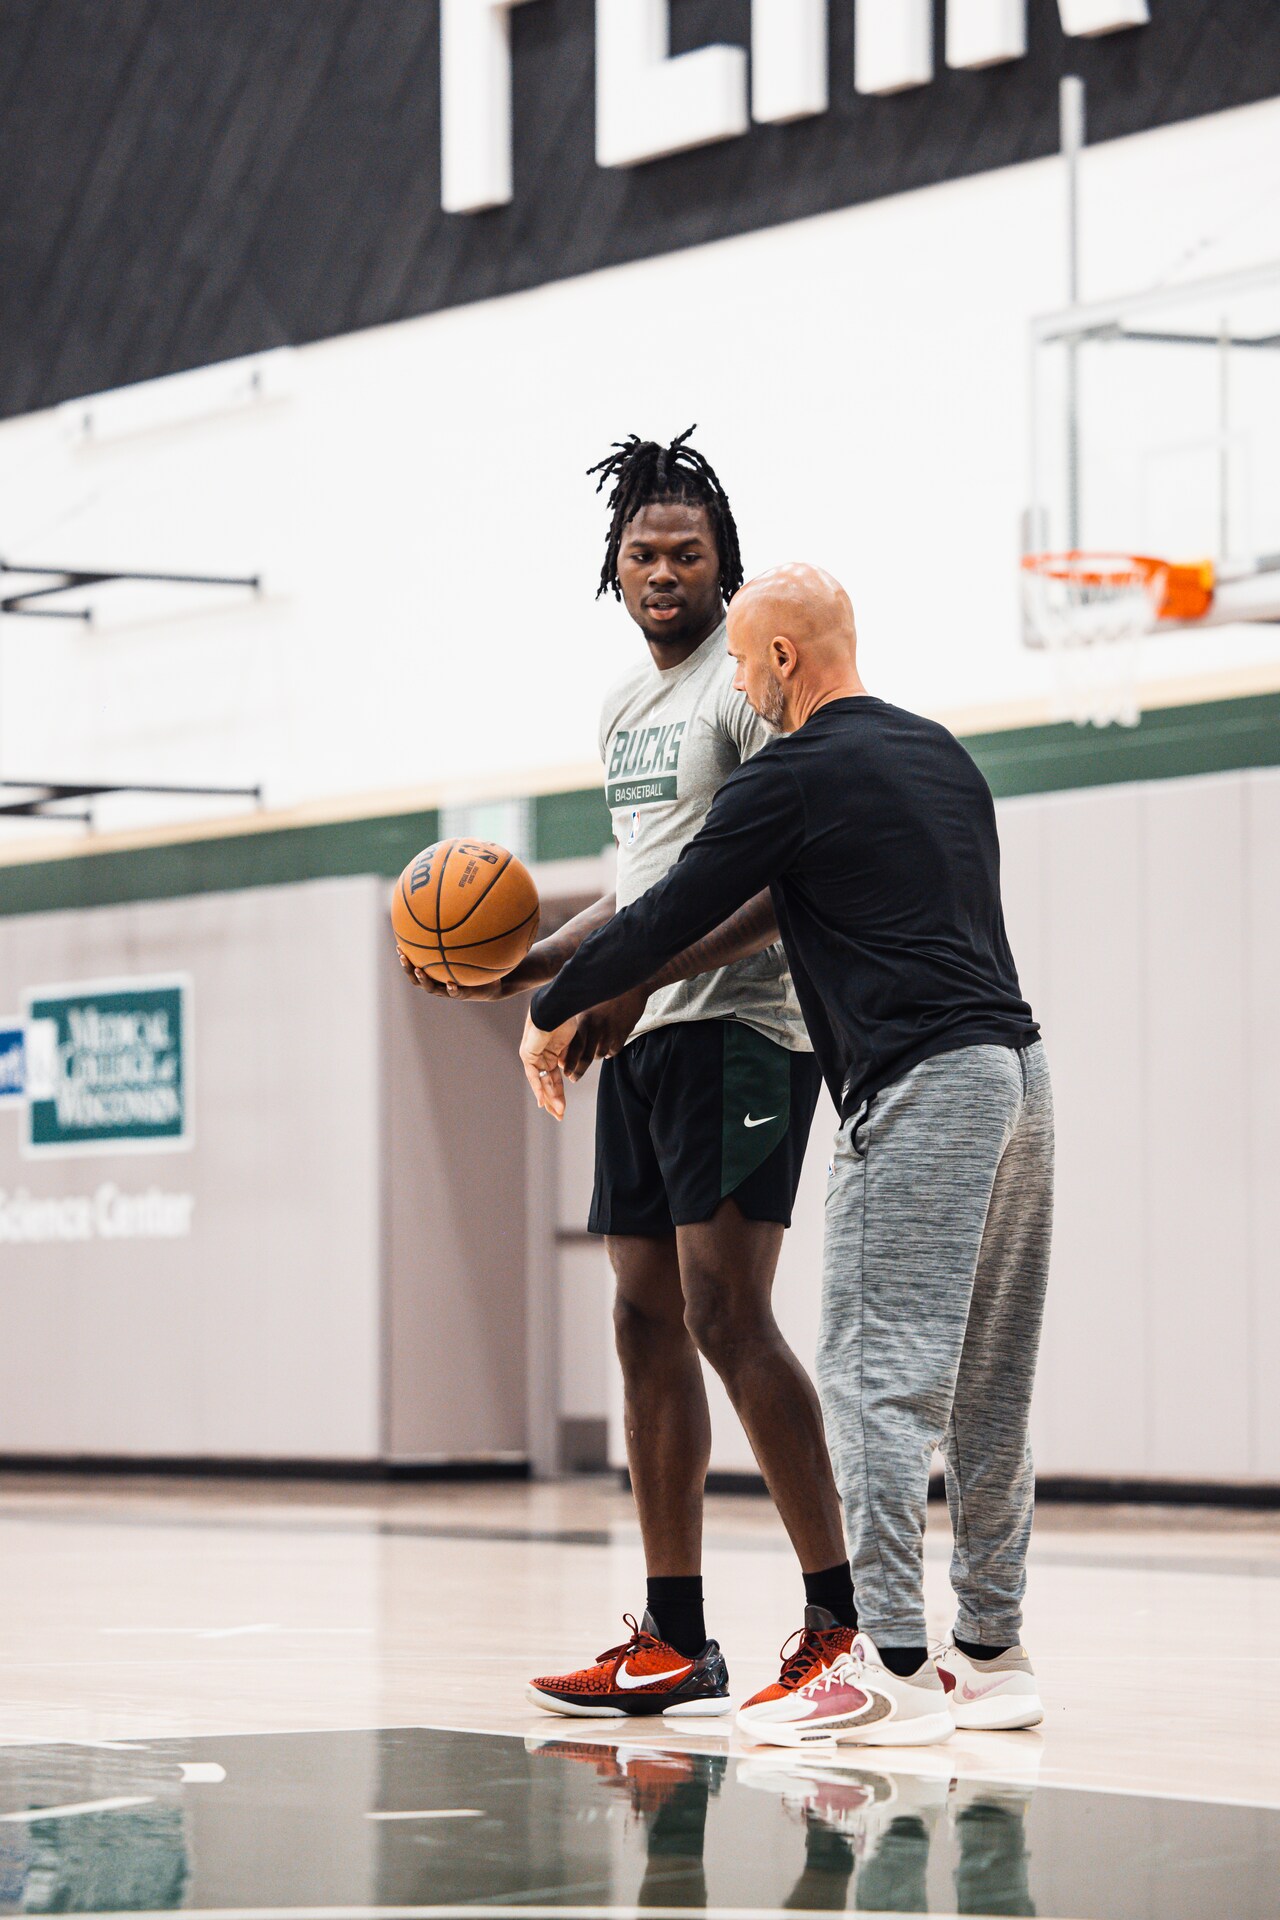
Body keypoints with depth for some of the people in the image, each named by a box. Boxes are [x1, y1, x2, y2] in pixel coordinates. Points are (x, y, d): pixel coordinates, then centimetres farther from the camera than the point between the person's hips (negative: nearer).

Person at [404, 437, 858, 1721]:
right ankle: (673, 1644, 11)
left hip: (737, 1027, -9)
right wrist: (534, 962, 14)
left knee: (728, 1315, -16)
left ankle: (840, 1622, -13)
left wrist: (641, 979, -24)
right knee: (648, 1323, 7)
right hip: (645, 1038, 9)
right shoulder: (628, 704, 19)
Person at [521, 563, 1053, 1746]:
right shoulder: (943, 757, 20)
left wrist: (552, 1016, 14)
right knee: (987, 1385, 11)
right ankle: (992, 1653, 15)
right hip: (1015, 1066, 9)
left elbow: (671, 918, -1)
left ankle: (893, 1670, -12)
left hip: (921, 1088, -9)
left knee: (879, 1375, -8)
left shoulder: (794, 777, -5)